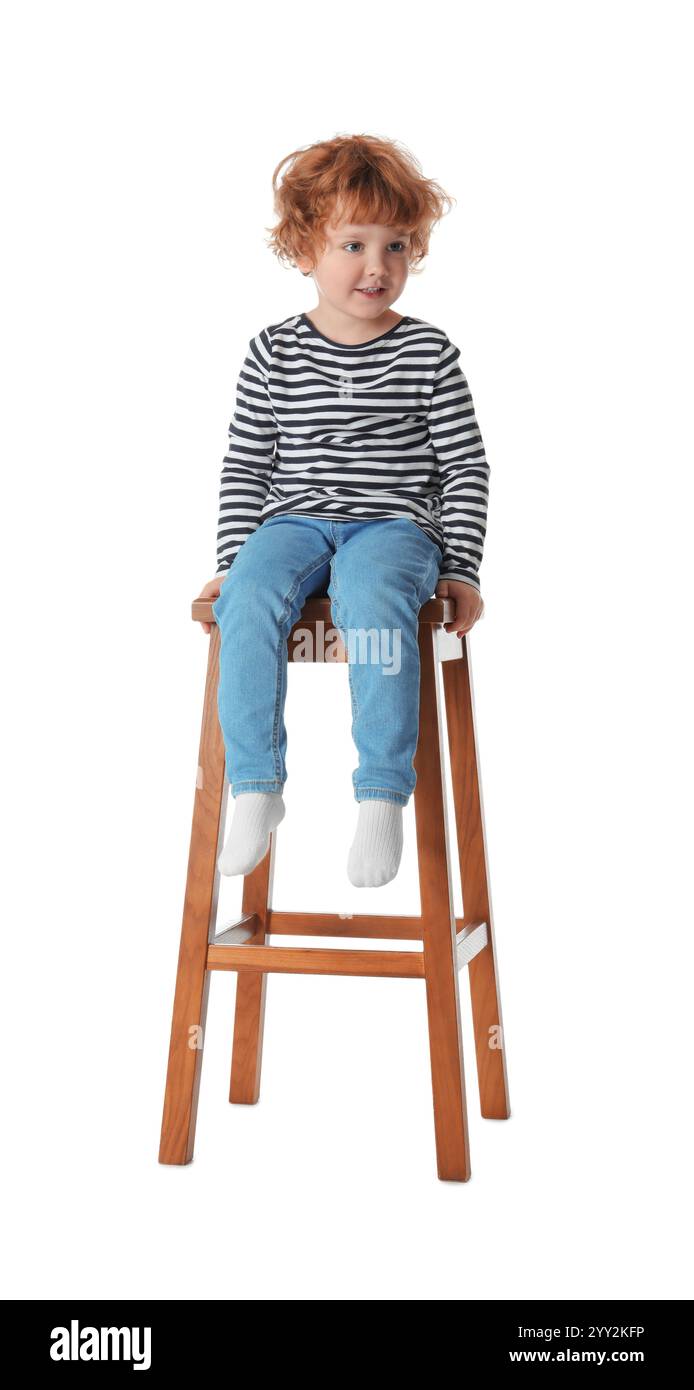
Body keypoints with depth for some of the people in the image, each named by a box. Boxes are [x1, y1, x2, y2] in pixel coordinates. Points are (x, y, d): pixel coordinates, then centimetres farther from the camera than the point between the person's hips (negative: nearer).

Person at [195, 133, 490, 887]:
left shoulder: (429, 351, 6)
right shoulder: (273, 352, 9)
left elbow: (465, 468, 6)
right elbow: (244, 466, 11)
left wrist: (461, 569, -2)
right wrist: (232, 559, 2)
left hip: (394, 524, -1)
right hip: (293, 521, 2)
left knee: (372, 599, -36)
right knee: (248, 600, -30)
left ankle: (382, 796, -25)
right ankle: (255, 788, -18)